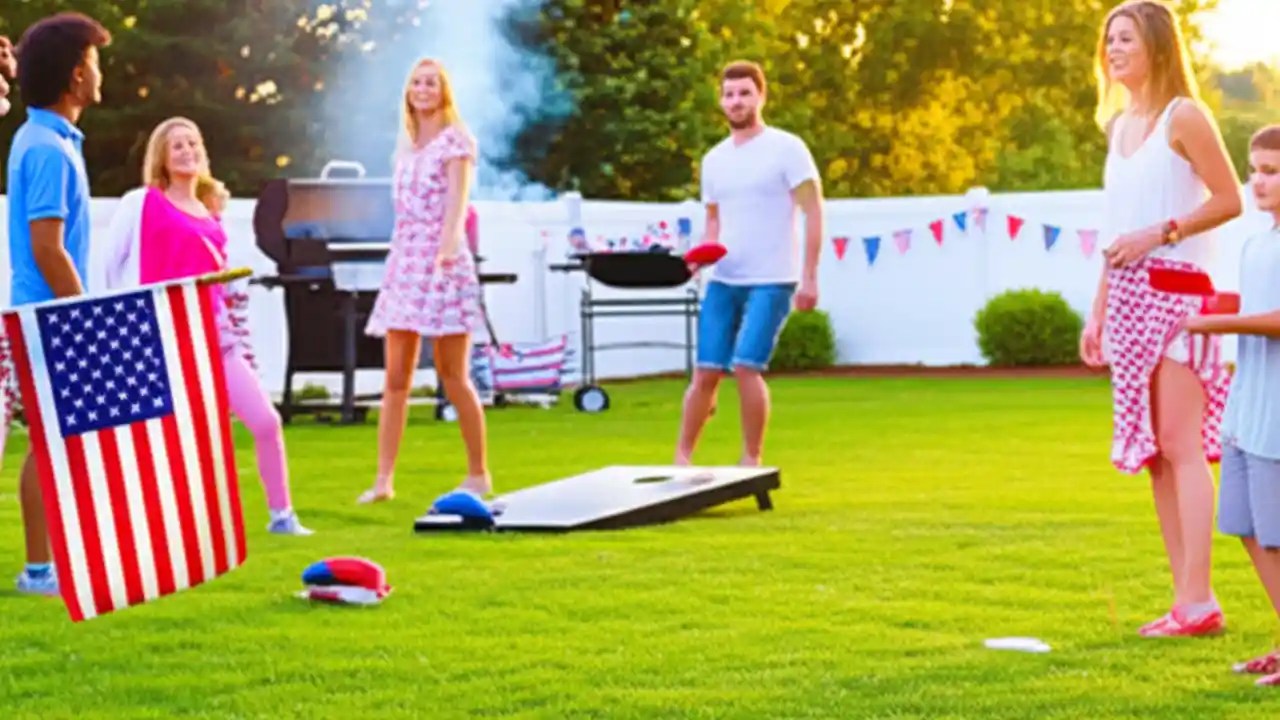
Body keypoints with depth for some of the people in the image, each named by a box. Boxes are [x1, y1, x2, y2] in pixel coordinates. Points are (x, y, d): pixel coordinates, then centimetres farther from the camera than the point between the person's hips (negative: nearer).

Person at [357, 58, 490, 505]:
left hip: (443, 265, -6)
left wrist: (448, 245, -30)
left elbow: (458, 199, -16)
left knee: (453, 377, -2)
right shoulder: (406, 146, 16)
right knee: (396, 379, 1)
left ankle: (478, 475, 9)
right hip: (404, 264, 6)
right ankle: (383, 480, 0)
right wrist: (400, 260, 14)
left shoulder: (455, 141, -2)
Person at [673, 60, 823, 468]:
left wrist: (809, 276, -14)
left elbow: (813, 212, -8)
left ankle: (752, 461, 0)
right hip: (723, 281, 5)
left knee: (746, 367, -13)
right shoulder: (714, 159, 12)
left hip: (770, 282, -5)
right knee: (706, 371, 2)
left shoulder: (786, 148, -6)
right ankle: (682, 457, 12)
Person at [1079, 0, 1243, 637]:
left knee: (1179, 441, -12)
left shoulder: (1183, 118, -5)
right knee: (1153, 448, 6)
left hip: (1175, 289, -8)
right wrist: (1098, 310, 18)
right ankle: (1186, 597, 8)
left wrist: (1158, 234, -18)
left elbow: (1229, 199, -11)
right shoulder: (1121, 126, 17)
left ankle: (1198, 601, -14)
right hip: (1129, 297, 8)